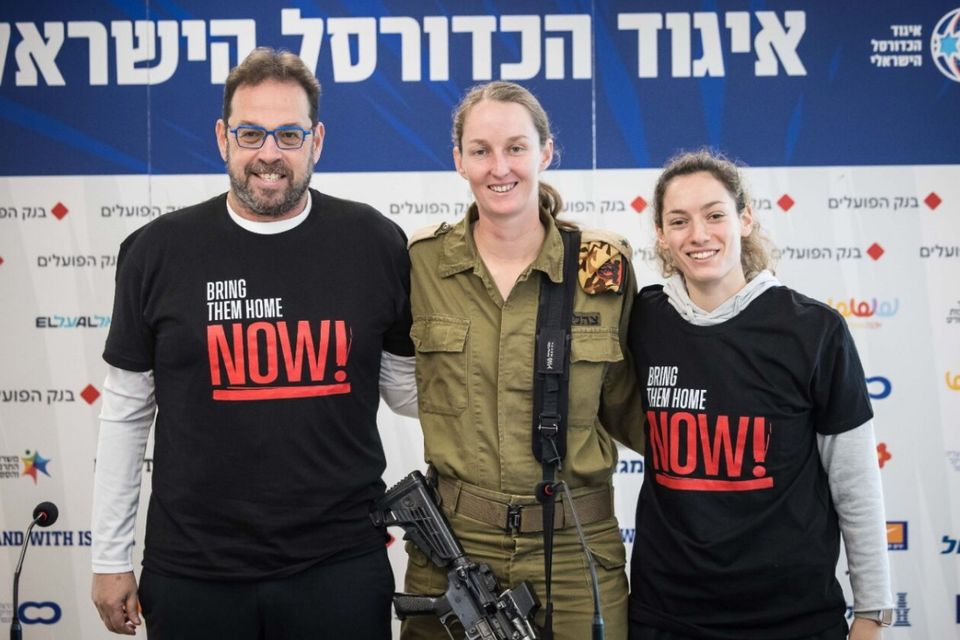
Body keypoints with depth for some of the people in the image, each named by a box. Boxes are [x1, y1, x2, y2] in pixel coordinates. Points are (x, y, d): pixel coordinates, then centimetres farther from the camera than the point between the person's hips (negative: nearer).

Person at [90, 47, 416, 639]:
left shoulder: (375, 245, -3)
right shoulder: (158, 253, -2)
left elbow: (407, 387, 8)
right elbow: (127, 412, 5)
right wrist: (111, 558, 6)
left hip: (341, 568, 0)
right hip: (193, 571, 1)